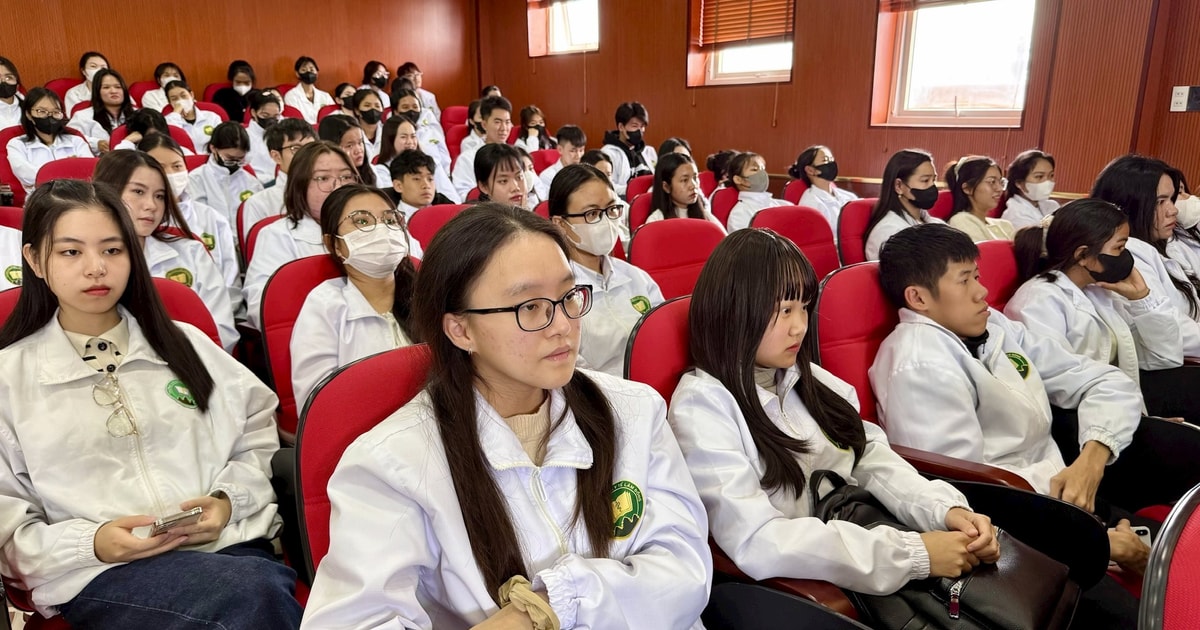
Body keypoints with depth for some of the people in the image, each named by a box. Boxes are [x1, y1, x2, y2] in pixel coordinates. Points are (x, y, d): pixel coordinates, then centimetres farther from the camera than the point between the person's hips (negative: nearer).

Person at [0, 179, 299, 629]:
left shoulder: (184, 344, 16)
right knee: (257, 593, -34)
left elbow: (258, 435, 16)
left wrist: (229, 500, -3)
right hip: (100, 575, -3)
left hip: (230, 544, 3)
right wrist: (92, 544, -11)